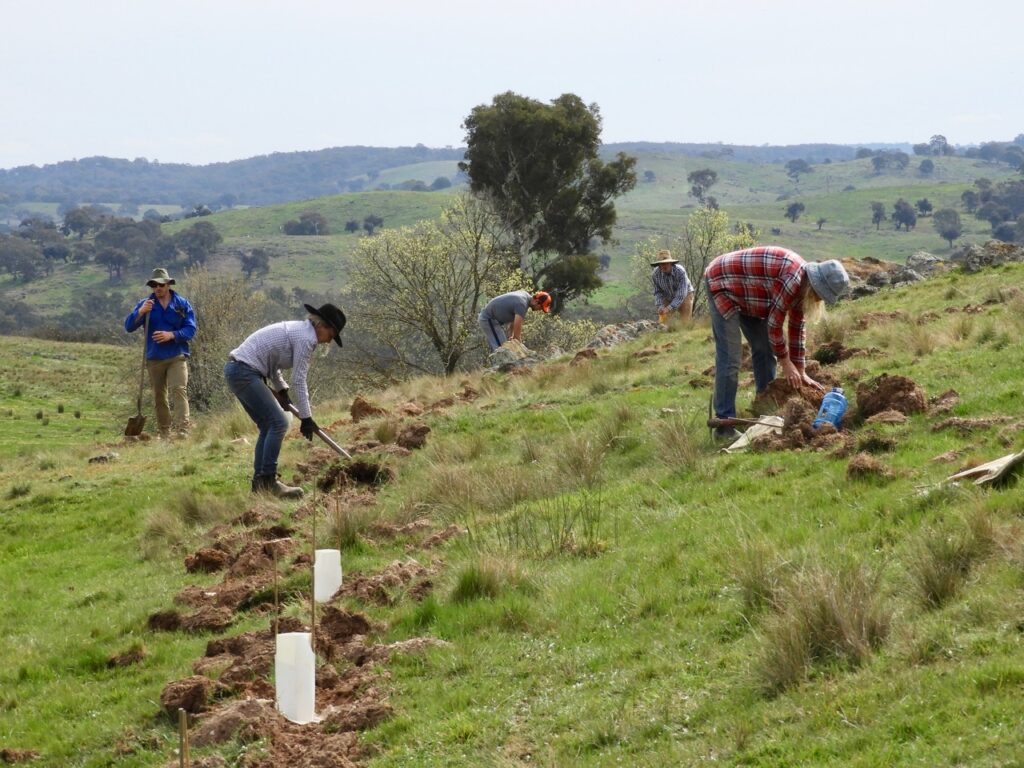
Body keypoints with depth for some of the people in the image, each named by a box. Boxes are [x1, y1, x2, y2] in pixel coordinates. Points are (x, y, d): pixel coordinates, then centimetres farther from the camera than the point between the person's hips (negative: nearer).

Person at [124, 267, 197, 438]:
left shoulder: (182, 304, 0)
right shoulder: (146, 304, 4)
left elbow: (190, 329, -5)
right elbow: (128, 327, -5)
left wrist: (171, 335, -21)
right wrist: (140, 312, -23)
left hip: (177, 356, -3)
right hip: (154, 358, 3)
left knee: (178, 390, -18)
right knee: (159, 397, 10)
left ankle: (182, 431, -25)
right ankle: (164, 433, 20)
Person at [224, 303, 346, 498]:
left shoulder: (296, 329, 19)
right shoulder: (306, 338, -11)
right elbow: (299, 380, -13)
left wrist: (281, 389, 13)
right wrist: (306, 418, -8)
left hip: (236, 370, 10)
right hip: (245, 373, -10)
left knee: (269, 425, 12)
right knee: (278, 423, -10)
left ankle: (259, 481, 13)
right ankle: (268, 480, -10)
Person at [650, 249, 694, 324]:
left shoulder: (680, 271, -34)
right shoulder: (655, 274, -23)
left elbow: (681, 294, -35)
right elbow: (658, 293, -11)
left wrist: (669, 308, -43)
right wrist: (660, 306, -29)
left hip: (685, 295, -3)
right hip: (668, 298, 3)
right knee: (662, 322, -8)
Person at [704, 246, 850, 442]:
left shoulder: (801, 285, -1)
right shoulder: (792, 278, -30)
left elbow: (796, 328, 7)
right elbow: (774, 323, -22)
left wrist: (801, 373, 8)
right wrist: (786, 363, -10)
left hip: (746, 295, 10)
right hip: (722, 284, -10)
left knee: (764, 350, 10)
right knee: (730, 357, -14)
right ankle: (724, 425, -14)